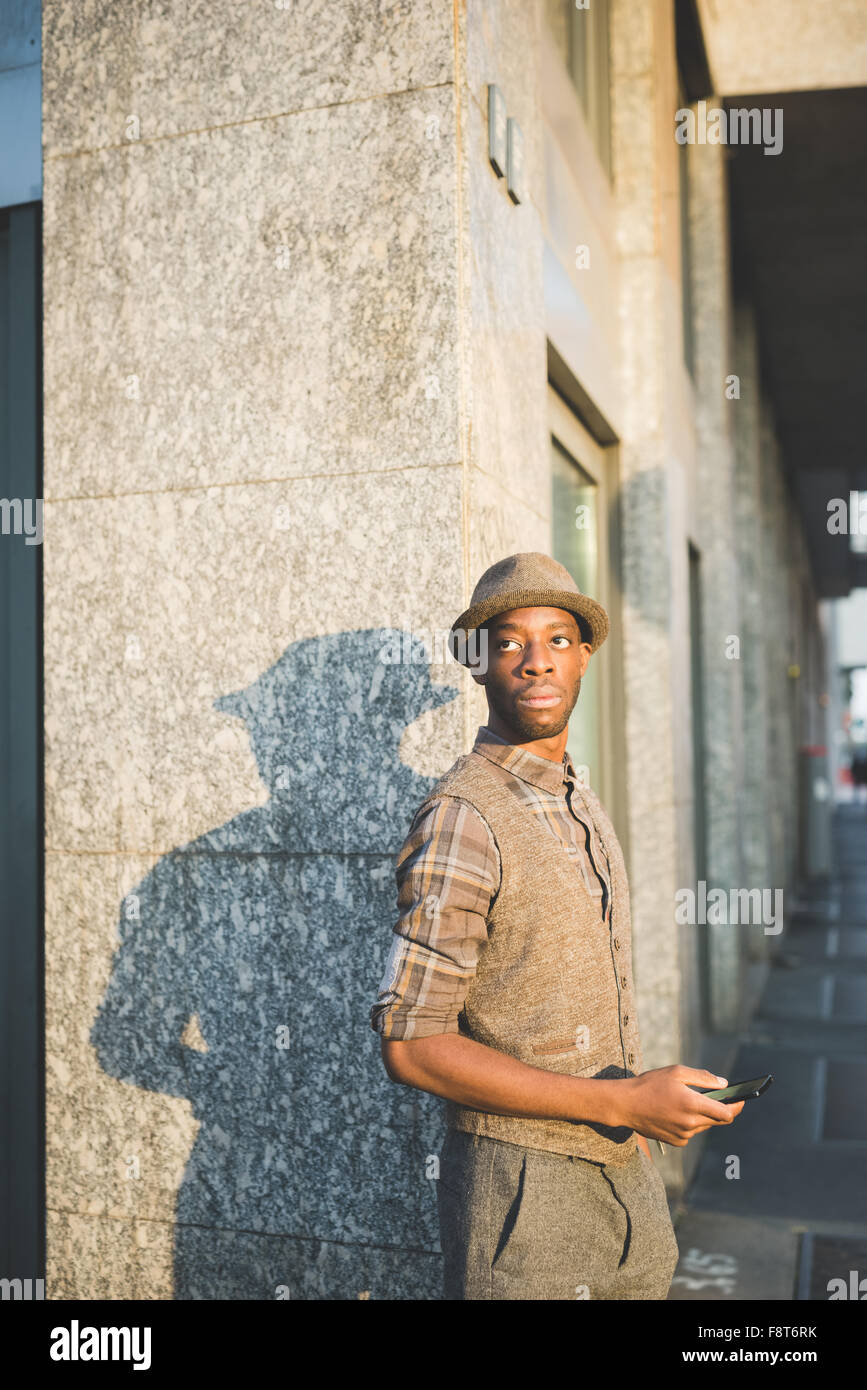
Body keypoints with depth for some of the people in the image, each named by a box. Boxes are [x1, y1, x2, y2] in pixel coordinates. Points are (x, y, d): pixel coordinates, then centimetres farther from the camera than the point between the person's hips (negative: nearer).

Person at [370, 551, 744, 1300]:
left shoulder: (578, 801, 8)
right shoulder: (462, 819, -19)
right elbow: (412, 1046, -22)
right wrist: (624, 1101, -22)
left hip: (627, 1177, 8)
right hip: (524, 1189, -7)